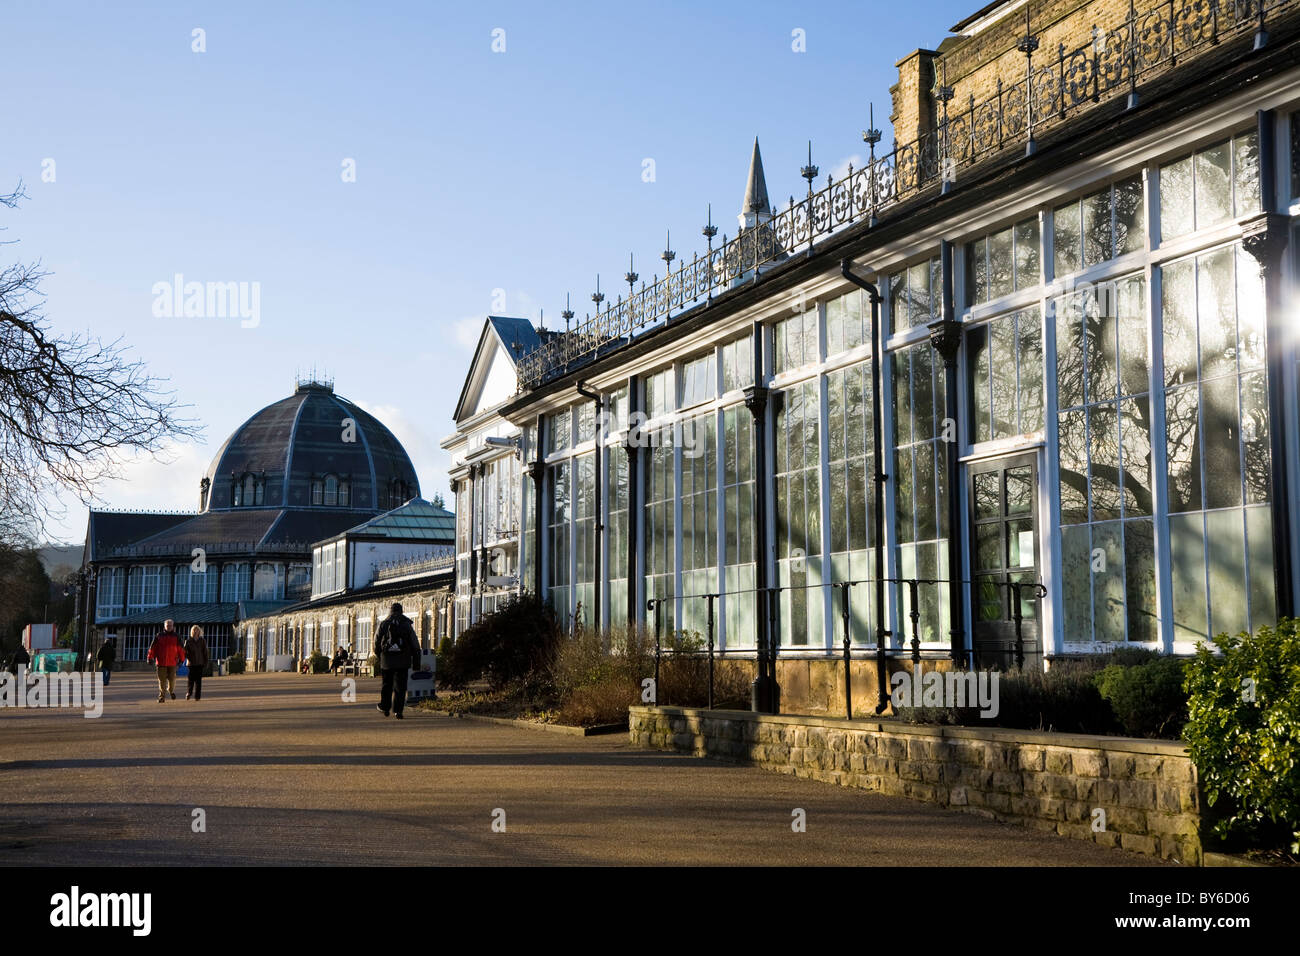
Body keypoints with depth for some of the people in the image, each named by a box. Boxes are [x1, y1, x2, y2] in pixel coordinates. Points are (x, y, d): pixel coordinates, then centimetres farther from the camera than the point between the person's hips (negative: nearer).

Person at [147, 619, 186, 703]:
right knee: (162, 681, -1)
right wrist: (150, 658, -1)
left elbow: (181, 649, 8)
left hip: (172, 663, 0)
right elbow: (153, 647, 5)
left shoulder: (176, 637, 7)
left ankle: (171, 691, 30)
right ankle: (162, 697, 5)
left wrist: (181, 660, 4)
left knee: (172, 679, 0)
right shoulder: (159, 637, 7)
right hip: (161, 663, 0)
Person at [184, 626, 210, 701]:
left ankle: (197, 696, 4)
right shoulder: (188, 641, 4)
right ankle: (188, 693, 16)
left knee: (198, 680, 0)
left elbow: (205, 653, 7)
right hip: (191, 663, -1)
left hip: (200, 663, 1)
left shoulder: (202, 641, 6)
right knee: (191, 680, -5)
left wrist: (206, 663, 3)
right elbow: (185, 652, 4)